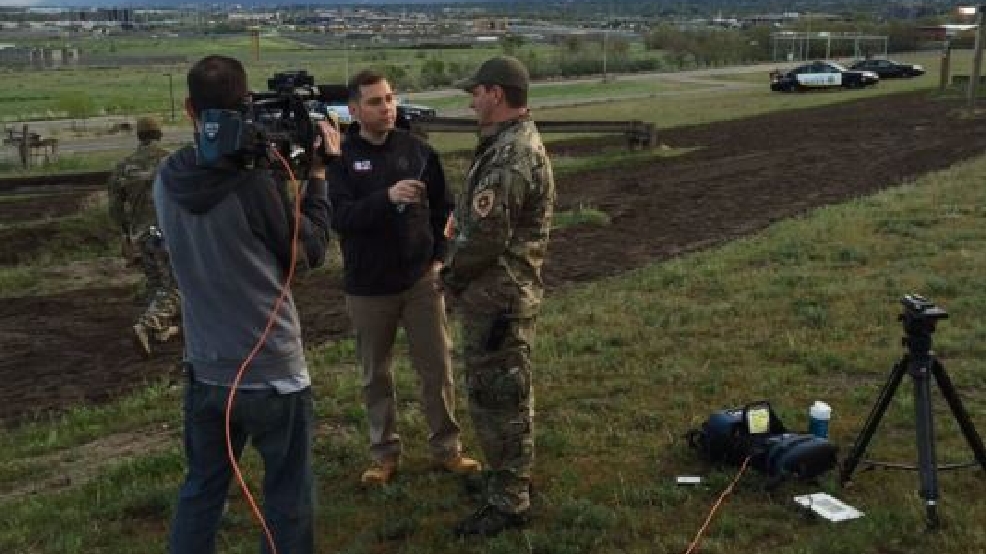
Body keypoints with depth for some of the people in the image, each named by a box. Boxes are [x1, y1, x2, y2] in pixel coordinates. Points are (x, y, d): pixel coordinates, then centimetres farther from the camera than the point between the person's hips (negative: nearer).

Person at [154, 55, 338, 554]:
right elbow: (311, 251, -7)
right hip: (273, 373, -5)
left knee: (200, 491, 20)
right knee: (287, 502, 12)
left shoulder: (168, 181, -5)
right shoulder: (257, 183, -21)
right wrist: (317, 173, 0)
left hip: (205, 371, 5)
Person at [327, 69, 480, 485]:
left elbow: (442, 207, 9)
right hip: (368, 287, -1)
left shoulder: (417, 150, 0)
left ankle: (446, 448, 22)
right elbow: (340, 217, -20)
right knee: (376, 375, 11)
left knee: (437, 368, 7)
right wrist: (387, 196, -33)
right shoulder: (342, 157, -7)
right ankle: (384, 453, 25)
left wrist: (439, 256, 0)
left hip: (421, 280, 1)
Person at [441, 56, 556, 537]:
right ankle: (512, 476, 36)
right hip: (505, 291, 10)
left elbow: (486, 236, -25)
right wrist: (459, 267, 8)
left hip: (495, 297, -10)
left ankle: (508, 502, 11)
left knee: (496, 398, 0)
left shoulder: (509, 157, -24)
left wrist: (450, 273, -8)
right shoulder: (517, 141, 11)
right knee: (505, 394, 21)